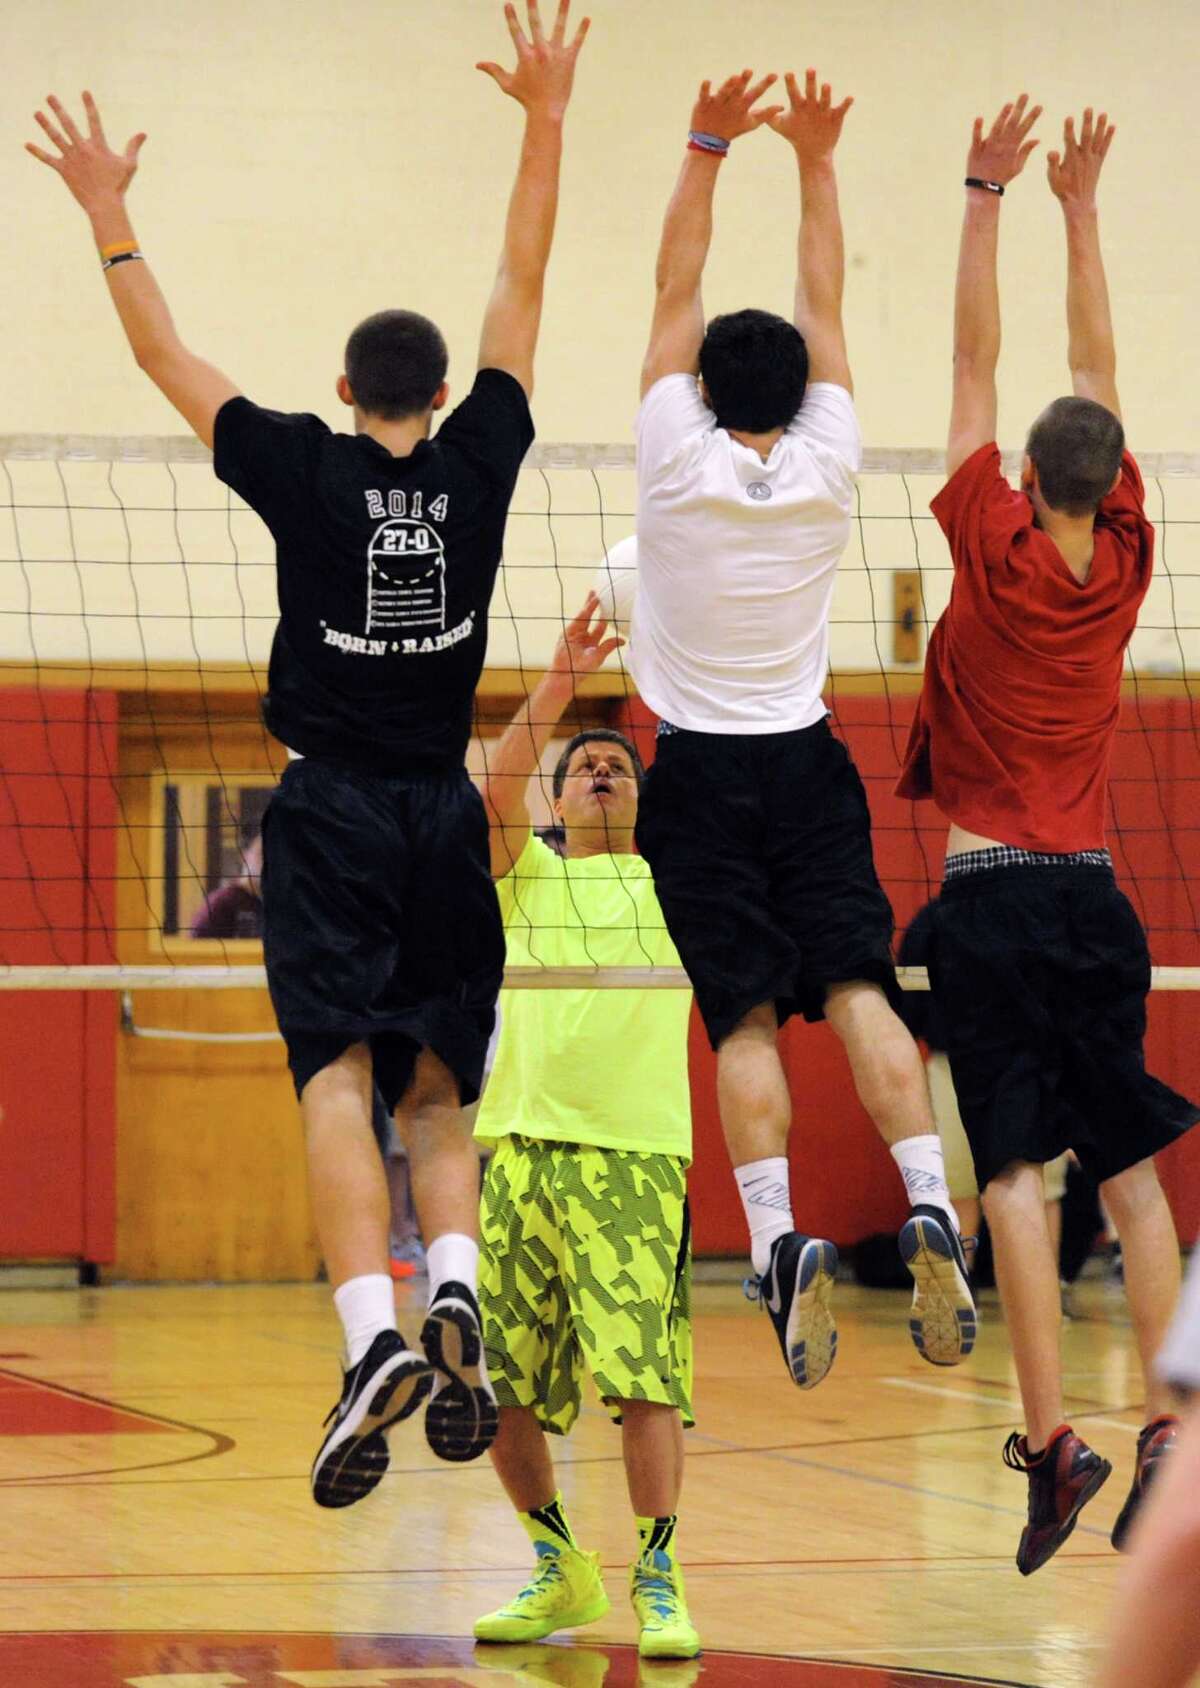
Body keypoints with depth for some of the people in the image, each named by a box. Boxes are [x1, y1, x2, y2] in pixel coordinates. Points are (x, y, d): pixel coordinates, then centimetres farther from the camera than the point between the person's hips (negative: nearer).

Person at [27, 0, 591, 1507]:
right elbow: (522, 288, 9)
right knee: (436, 1094, 10)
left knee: (338, 1081, -12)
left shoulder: (307, 473, -2)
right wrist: (545, 122, 14)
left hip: (331, 815, -3)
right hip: (443, 814, 3)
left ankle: (373, 1337, -29)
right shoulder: (478, 463, 3)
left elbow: (167, 359, 5)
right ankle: (456, 1298, -14)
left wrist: (111, 217, 15)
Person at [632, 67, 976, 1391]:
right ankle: (928, 1208, -25)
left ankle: (779, 1239, -26)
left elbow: (675, 297, -1)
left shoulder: (678, 463, -6)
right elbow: (823, 313, 8)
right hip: (807, 763, 2)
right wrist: (814, 162, 9)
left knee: (746, 1018, -9)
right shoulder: (823, 470, -1)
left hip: (700, 774, -2)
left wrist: (708, 149, -1)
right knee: (856, 990, -7)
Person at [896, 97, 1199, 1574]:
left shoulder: (996, 545, -5)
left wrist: (989, 196, 6)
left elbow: (975, 365, 1)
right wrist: (1080, 210, 19)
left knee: (1013, 1166, -9)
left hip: (988, 898, -3)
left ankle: (1051, 1441, -17)